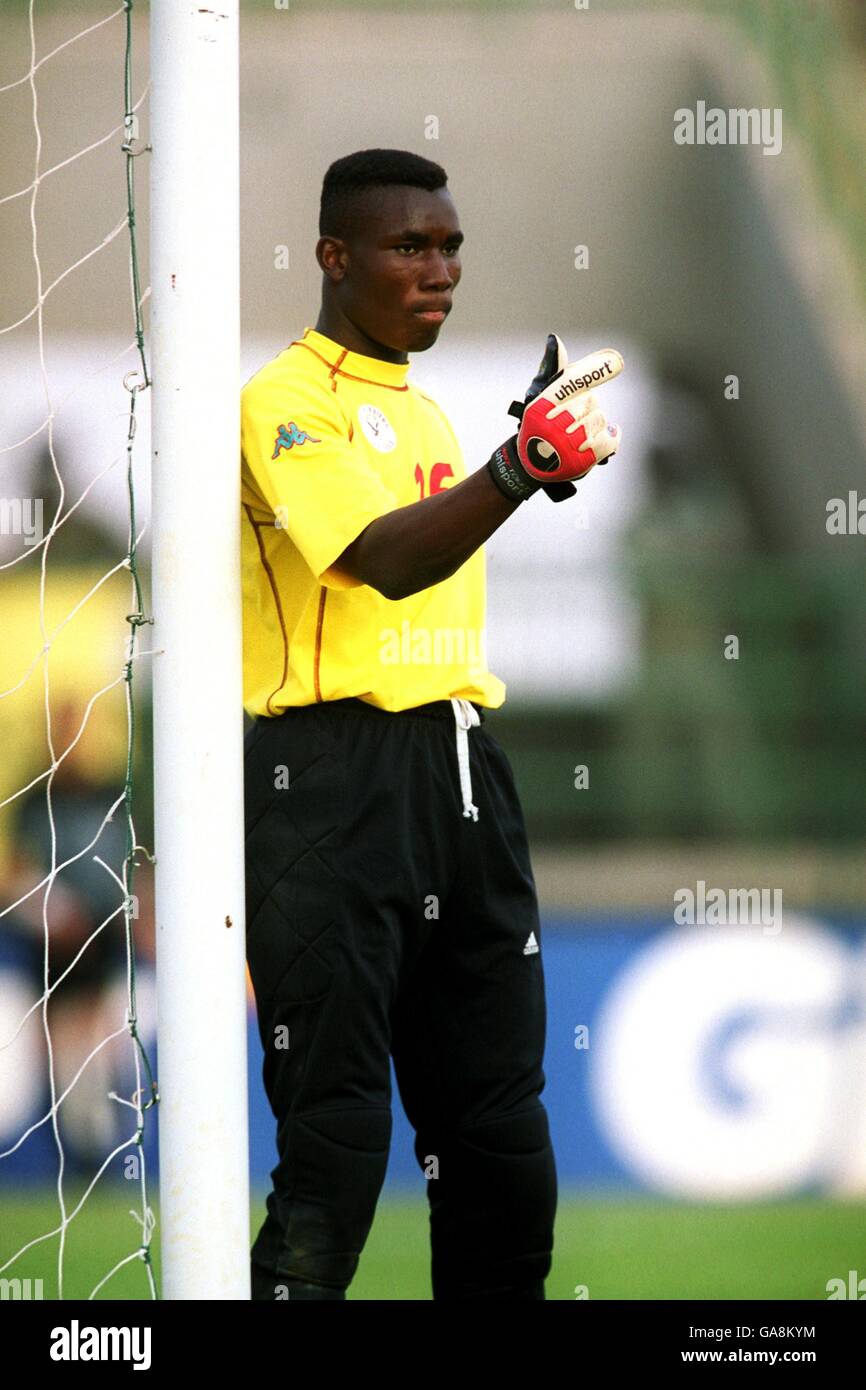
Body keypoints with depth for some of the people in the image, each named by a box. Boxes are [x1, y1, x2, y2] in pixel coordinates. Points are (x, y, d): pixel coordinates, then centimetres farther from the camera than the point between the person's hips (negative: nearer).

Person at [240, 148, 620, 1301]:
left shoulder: (422, 411, 20)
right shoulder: (287, 402, -7)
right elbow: (387, 561, -23)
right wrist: (514, 472, -39)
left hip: (458, 767, 8)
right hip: (336, 772, -8)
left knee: (496, 1105, 6)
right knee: (339, 1118, -11)